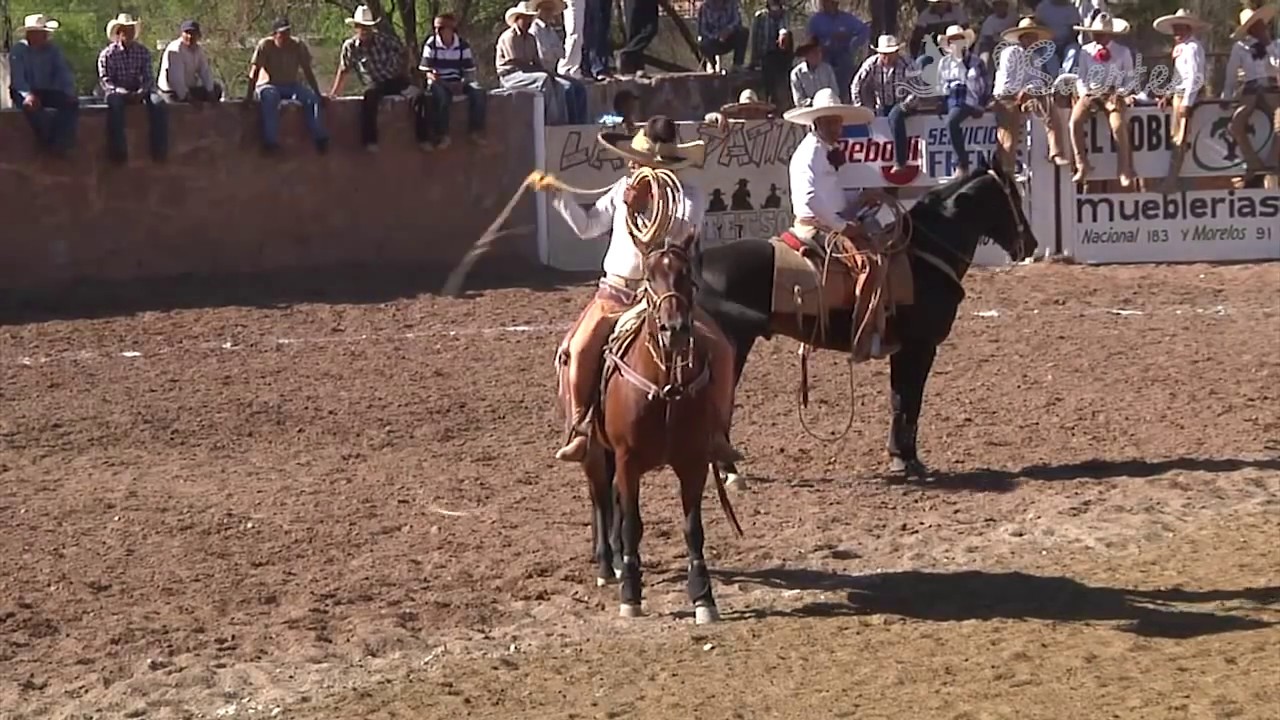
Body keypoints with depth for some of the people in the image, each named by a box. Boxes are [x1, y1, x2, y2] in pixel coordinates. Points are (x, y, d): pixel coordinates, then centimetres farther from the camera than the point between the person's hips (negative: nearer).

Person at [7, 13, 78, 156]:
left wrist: (70, 93, -19)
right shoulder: (18, 50, -4)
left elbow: (64, 73, 1)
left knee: (72, 102, -22)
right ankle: (48, 143, -31)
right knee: (30, 104, -39)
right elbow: (17, 77, -16)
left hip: (48, 92, 4)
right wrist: (28, 94, -35)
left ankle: (60, 143, -31)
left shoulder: (53, 50, 7)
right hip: (26, 92, -4)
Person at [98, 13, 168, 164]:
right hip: (116, 91, -3)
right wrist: (124, 93, -23)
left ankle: (159, 150, -26)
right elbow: (105, 80, -7)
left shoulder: (143, 51, 6)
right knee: (114, 104, -38)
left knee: (158, 103, -27)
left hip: (138, 91, 3)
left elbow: (148, 77, 4)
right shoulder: (107, 54, -2)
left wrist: (141, 92, -18)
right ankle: (118, 151, -37)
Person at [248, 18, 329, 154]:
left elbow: (307, 71, 2)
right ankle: (271, 141, -41)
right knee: (269, 97, -38)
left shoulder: (298, 46, -2)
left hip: (291, 85, 3)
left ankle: (320, 138, -25)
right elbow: (254, 71, -16)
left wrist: (318, 94, 0)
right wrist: (250, 96, -25)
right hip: (269, 85, -3)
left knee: (311, 98, -24)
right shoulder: (265, 45, -12)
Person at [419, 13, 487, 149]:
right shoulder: (431, 45, -4)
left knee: (478, 92, -24)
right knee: (441, 95, -39)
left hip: (458, 83, 3)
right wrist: (446, 84, -22)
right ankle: (442, 135, -30)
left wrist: (462, 83, -17)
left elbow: (470, 71, 4)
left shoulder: (463, 45, 3)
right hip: (439, 83, -3)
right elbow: (427, 72, -8)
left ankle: (476, 131, -13)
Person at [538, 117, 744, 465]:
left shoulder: (689, 195, -4)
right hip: (617, 291, 2)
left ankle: (716, 433, -4)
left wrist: (644, 208, -31)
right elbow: (587, 227, 14)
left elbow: (682, 232, -23)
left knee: (720, 350, -17)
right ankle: (582, 430, -7)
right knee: (579, 349, -22)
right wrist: (558, 196, 4)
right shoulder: (624, 188, 7)